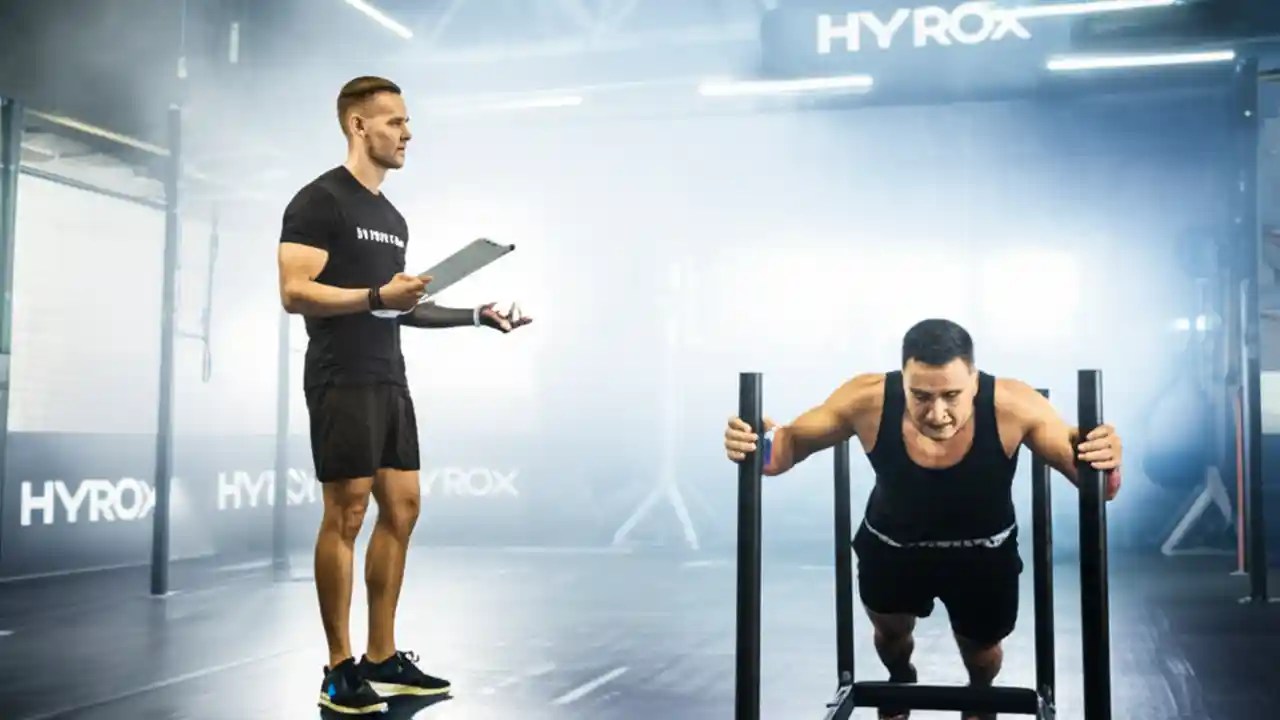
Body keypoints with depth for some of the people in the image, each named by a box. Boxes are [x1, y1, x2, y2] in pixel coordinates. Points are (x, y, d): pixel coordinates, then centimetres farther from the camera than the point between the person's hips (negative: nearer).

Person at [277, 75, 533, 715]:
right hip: (343, 382, -9)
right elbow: (295, 292, -16)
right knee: (346, 515, -6)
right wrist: (377, 296, -23)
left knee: (401, 510, 8)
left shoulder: (392, 217, 19)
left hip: (389, 381, 9)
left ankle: (383, 660, 17)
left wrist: (474, 316, 17)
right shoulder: (320, 201, -8)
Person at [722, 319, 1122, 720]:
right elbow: (792, 441, -18)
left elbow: (1082, 466, -26)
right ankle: (900, 682, 64)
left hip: (985, 553, 0)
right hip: (891, 548, 1)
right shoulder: (867, 401, -34)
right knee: (890, 631, 27)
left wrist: (1104, 464, -51)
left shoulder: (1012, 405, -37)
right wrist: (759, 445, -42)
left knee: (980, 645, 23)